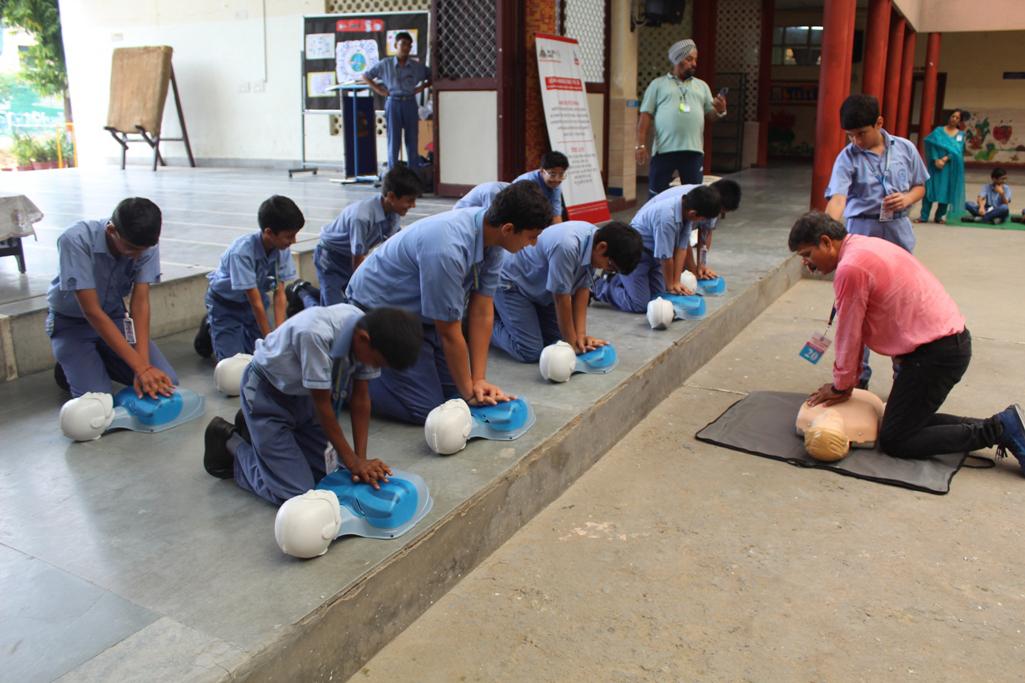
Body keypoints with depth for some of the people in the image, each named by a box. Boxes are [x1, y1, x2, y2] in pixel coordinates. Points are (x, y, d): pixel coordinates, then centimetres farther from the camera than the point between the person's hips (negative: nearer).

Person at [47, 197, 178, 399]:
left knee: (166, 381, -11)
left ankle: (103, 362, 14)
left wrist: (144, 365, -32)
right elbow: (92, 311, -31)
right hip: (71, 323, -3)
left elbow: (140, 303, -20)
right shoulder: (76, 241, -31)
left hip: (114, 316, 4)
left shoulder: (146, 245, -20)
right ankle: (69, 368, 12)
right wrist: (140, 367, -34)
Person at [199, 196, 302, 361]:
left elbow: (280, 294, -18)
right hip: (225, 304, -4)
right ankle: (211, 328, 18)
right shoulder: (242, 251, -36)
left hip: (251, 301, 5)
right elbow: (255, 302, -31)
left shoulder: (282, 250, -22)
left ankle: (242, 329, 23)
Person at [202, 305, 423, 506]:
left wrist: (361, 459, -13)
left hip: (304, 395, 7)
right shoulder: (315, 334, -41)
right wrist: (351, 460, -19)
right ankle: (231, 444, 13)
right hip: (268, 394, -7)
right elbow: (322, 404, -28)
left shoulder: (368, 334, -20)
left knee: (320, 475, 13)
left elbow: (360, 398, -9)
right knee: (295, 494, -8)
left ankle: (256, 433, 30)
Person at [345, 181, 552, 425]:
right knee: (427, 408, -10)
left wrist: (478, 380, -8)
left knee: (454, 388, 8)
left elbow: (482, 311, -8)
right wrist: (469, 394, -13)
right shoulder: (447, 249, -37)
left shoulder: (492, 235, -13)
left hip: (420, 311, 8)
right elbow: (449, 332, -26)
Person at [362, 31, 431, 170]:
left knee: (412, 142, 3)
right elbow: (366, 76, 11)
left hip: (410, 104, 1)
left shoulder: (417, 66, 4)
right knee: (393, 142, 0)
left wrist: (422, 87, 0)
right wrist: (378, 89, 1)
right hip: (393, 104, -1)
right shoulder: (385, 64, 3)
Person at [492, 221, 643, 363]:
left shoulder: (595, 237, -13)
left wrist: (580, 335, -10)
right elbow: (561, 299, -28)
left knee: (555, 340, 8)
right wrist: (571, 343, -15)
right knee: (530, 352, -15)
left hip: (539, 287, 8)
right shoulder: (566, 247, -39)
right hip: (510, 285, -8)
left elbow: (582, 288, -6)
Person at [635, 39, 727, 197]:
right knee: (657, 194, 0)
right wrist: (641, 144, -7)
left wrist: (720, 111, -8)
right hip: (664, 149, -3)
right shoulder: (658, 84, 7)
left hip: (693, 150, 3)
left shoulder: (702, 86, 17)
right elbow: (646, 116, 2)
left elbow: (710, 117, 15)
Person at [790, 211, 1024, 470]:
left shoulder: (851, 268, -19)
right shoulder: (865, 246, 13)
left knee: (893, 442, -4)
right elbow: (858, 328, 15)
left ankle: (998, 430, -4)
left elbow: (849, 334, -11)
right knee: (911, 419, 20)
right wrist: (845, 381, 16)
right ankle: (1000, 426, 14)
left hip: (936, 353, -10)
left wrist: (841, 386, 3)